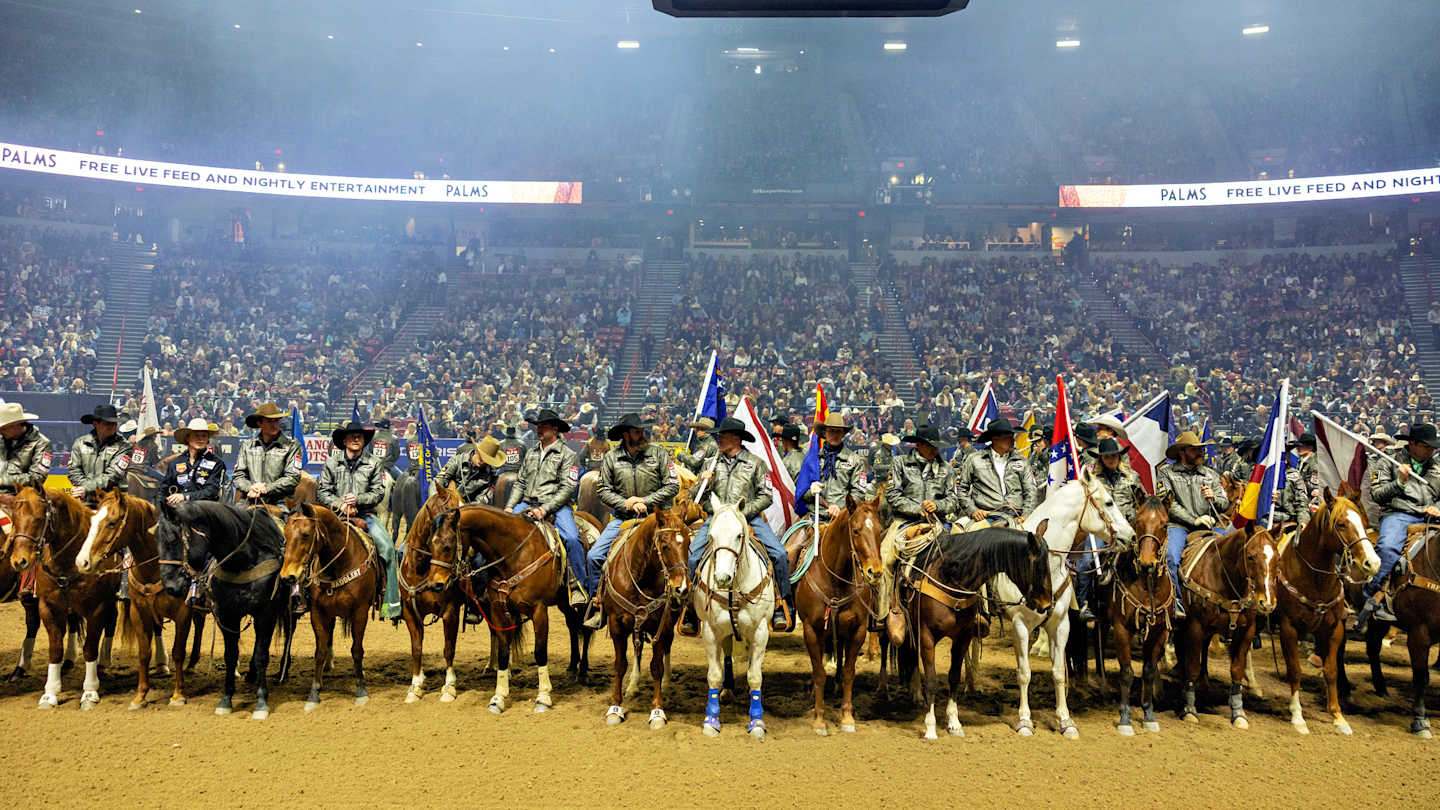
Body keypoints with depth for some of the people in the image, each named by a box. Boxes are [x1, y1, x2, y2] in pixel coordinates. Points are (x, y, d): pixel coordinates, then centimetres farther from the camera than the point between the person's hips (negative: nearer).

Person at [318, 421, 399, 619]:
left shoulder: (374, 463, 7)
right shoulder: (331, 462, 8)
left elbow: (378, 493, 4)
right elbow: (322, 491, 6)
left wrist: (358, 499, -13)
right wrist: (340, 504, -9)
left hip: (365, 514, 0)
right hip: (337, 515, 0)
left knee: (387, 547, -22)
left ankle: (391, 603, -19)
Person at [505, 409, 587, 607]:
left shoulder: (567, 455, 1)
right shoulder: (531, 454, 21)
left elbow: (567, 488, -8)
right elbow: (520, 482, 21)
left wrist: (545, 509, -18)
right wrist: (510, 507, 5)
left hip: (556, 506, -6)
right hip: (527, 505, 6)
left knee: (571, 538, -30)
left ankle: (577, 586, -19)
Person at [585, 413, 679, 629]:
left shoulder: (659, 454, 1)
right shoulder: (611, 458, 5)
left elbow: (673, 486, -2)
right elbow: (603, 490, 4)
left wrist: (646, 501, -10)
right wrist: (625, 503, -10)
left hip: (654, 516, -1)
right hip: (623, 518, 2)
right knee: (594, 556, -10)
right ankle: (597, 606, 3)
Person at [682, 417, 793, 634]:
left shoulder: (755, 463, 6)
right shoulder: (712, 464, 15)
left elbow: (765, 497, 3)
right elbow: (700, 500, 18)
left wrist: (743, 511, -11)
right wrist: (703, 484, -4)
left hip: (750, 517, -2)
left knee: (779, 554, -21)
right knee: (690, 557, -19)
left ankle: (783, 609, -10)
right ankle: (688, 612, -6)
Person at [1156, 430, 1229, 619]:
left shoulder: (1211, 475, 20)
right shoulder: (1167, 473, 7)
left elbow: (1225, 505, 19)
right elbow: (1167, 503, -4)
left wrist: (1213, 498, -4)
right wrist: (1194, 520, -11)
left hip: (1207, 526, 4)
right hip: (1178, 526, -4)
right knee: (1171, 558, -31)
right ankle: (1176, 603, -20)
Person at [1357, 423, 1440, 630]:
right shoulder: (1388, 461, 9)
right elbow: (1376, 494, 2)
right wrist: (1399, 482, -12)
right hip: (1397, 514, -5)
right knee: (1388, 547, -35)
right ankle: (1371, 600, -31)